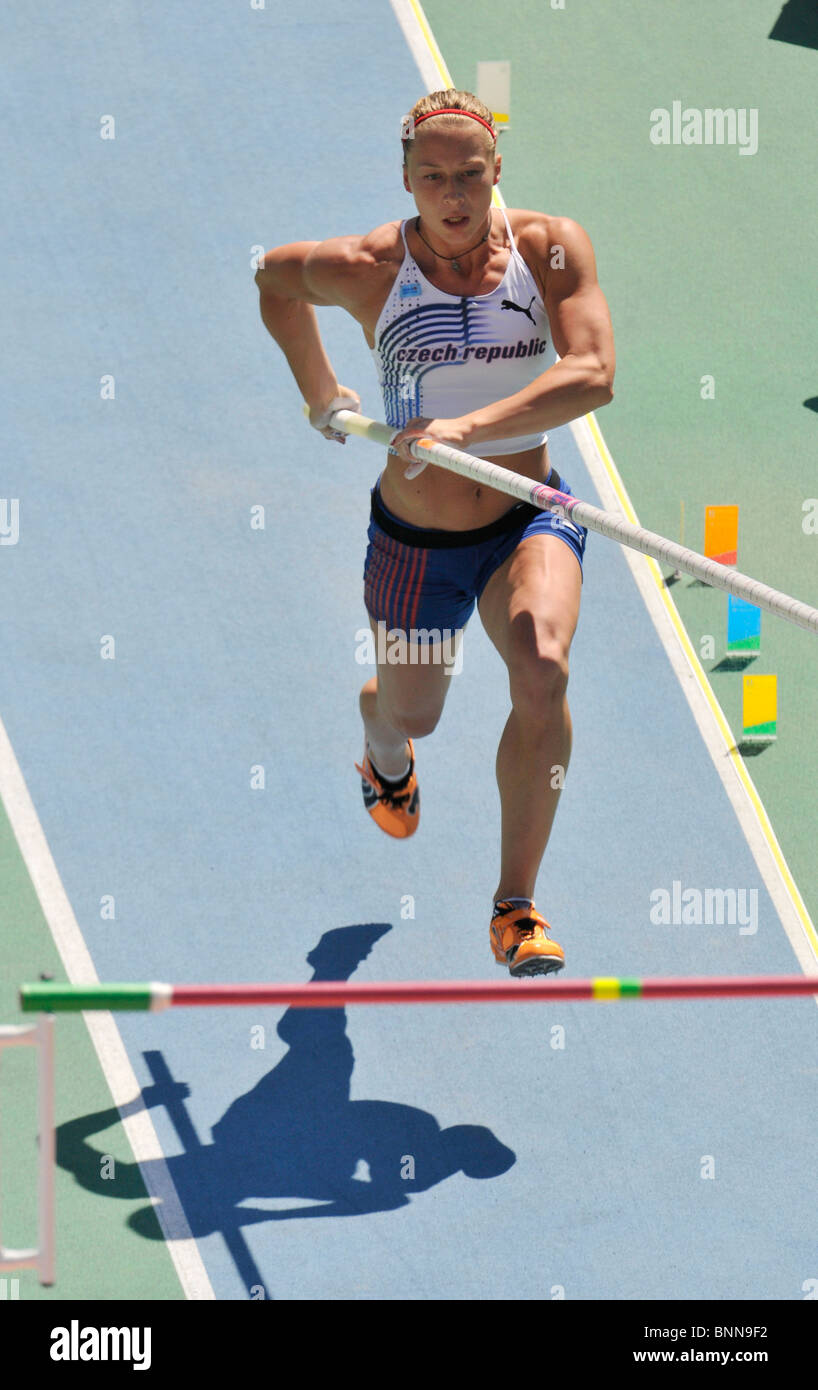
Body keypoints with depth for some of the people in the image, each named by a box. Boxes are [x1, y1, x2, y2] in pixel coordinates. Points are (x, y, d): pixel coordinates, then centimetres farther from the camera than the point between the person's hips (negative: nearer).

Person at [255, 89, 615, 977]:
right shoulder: (367, 269, -12)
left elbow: (594, 375, -26)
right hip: (414, 538, 1)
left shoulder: (551, 247, -13)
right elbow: (275, 274, 10)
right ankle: (384, 762, 62)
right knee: (409, 711, 18)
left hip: (528, 519, -1)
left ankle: (516, 906, -16)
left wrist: (470, 427, -35)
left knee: (542, 668, -28)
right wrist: (316, 391, 12)